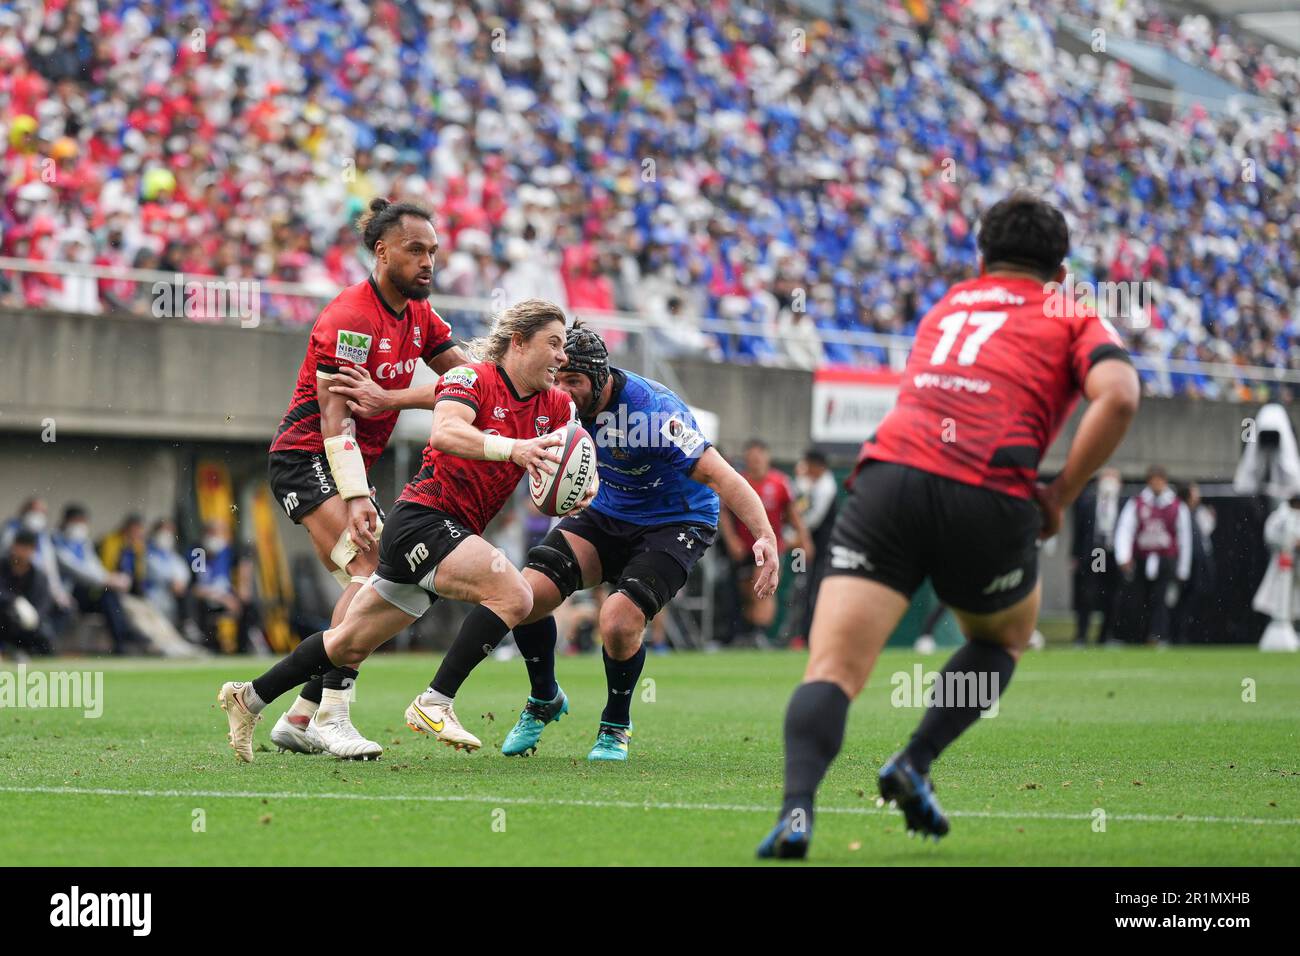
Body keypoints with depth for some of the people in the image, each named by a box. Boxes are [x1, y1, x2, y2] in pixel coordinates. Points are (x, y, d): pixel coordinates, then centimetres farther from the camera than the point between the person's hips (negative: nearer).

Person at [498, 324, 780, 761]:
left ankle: (616, 727, 3)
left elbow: (720, 476, -35)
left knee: (618, 621, -28)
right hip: (607, 514, 6)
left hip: (674, 524, -6)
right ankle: (544, 700, 15)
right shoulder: (573, 403, -11)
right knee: (527, 595, -14)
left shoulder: (653, 411, -32)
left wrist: (766, 536, -47)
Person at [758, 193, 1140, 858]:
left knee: (830, 672, -4)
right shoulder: (1076, 318, 18)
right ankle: (915, 763, 10)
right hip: (990, 498, -2)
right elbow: (1117, 397, -2)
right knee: (1004, 638, 29)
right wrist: (1061, 496, 5)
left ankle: (797, 808, -30)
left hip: (889, 474, 2)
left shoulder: (948, 304, 31)